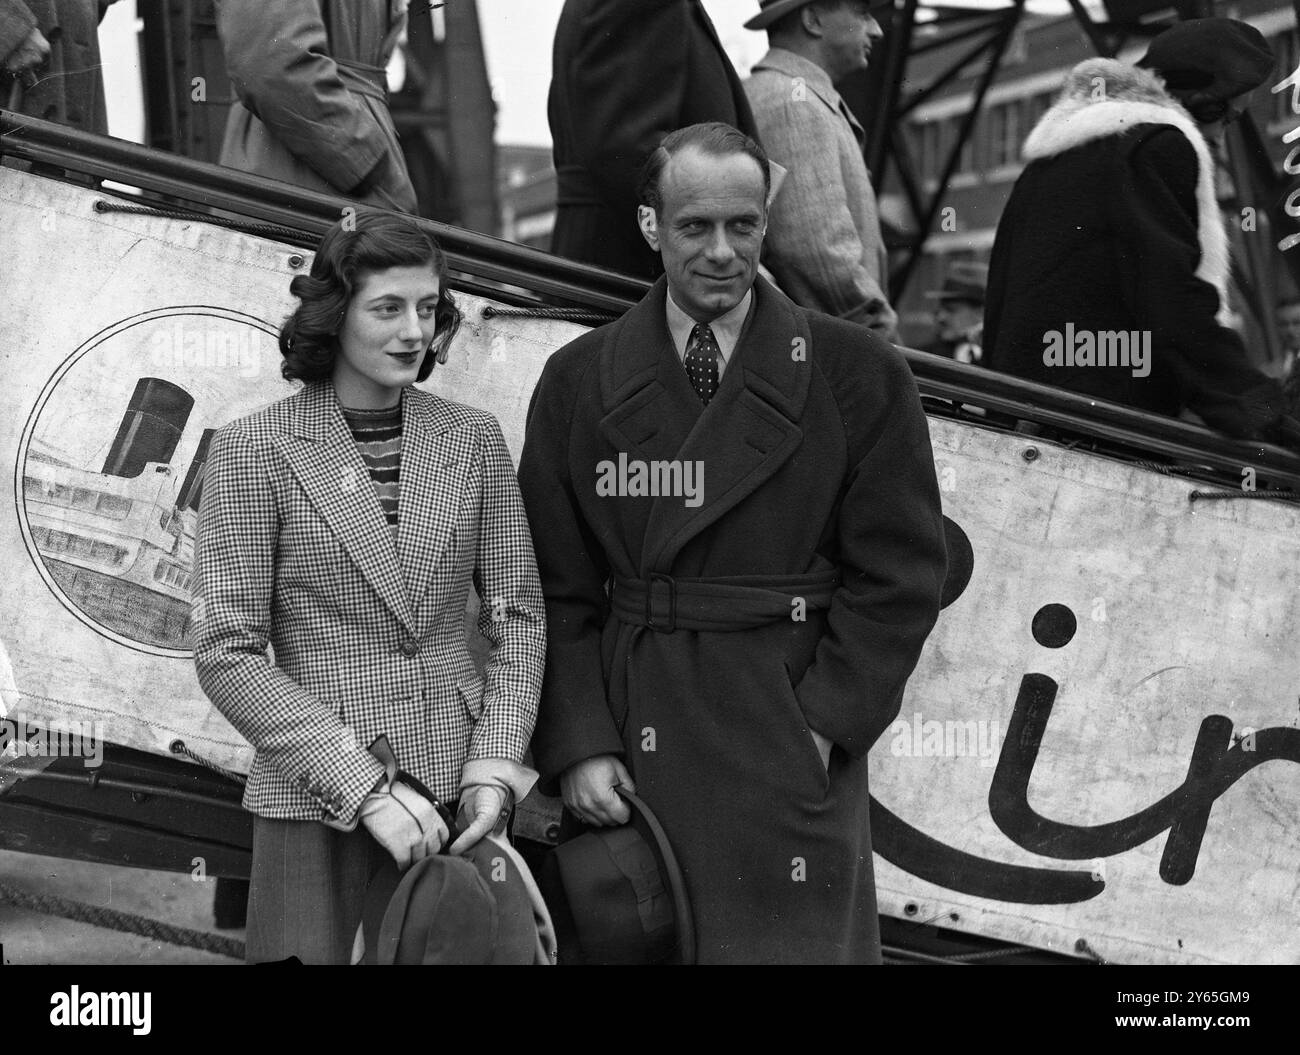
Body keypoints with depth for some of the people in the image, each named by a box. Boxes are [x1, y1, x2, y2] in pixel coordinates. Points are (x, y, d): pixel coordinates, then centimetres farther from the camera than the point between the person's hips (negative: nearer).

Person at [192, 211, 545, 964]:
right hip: (318, 807, -2)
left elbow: (519, 620, 8)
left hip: (460, 794, 3)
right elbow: (227, 654, -8)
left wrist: (494, 767, -6)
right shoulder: (254, 450, -5)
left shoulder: (474, 439, 5)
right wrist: (364, 787, -13)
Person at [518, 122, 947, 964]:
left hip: (796, 744, -1)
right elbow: (557, 589, 5)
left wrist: (827, 722, -8)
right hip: (634, 735, 2)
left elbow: (900, 573, 1)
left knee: (795, 941, -1)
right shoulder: (579, 381, 7)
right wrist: (579, 744, -5)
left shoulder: (856, 373, 2)